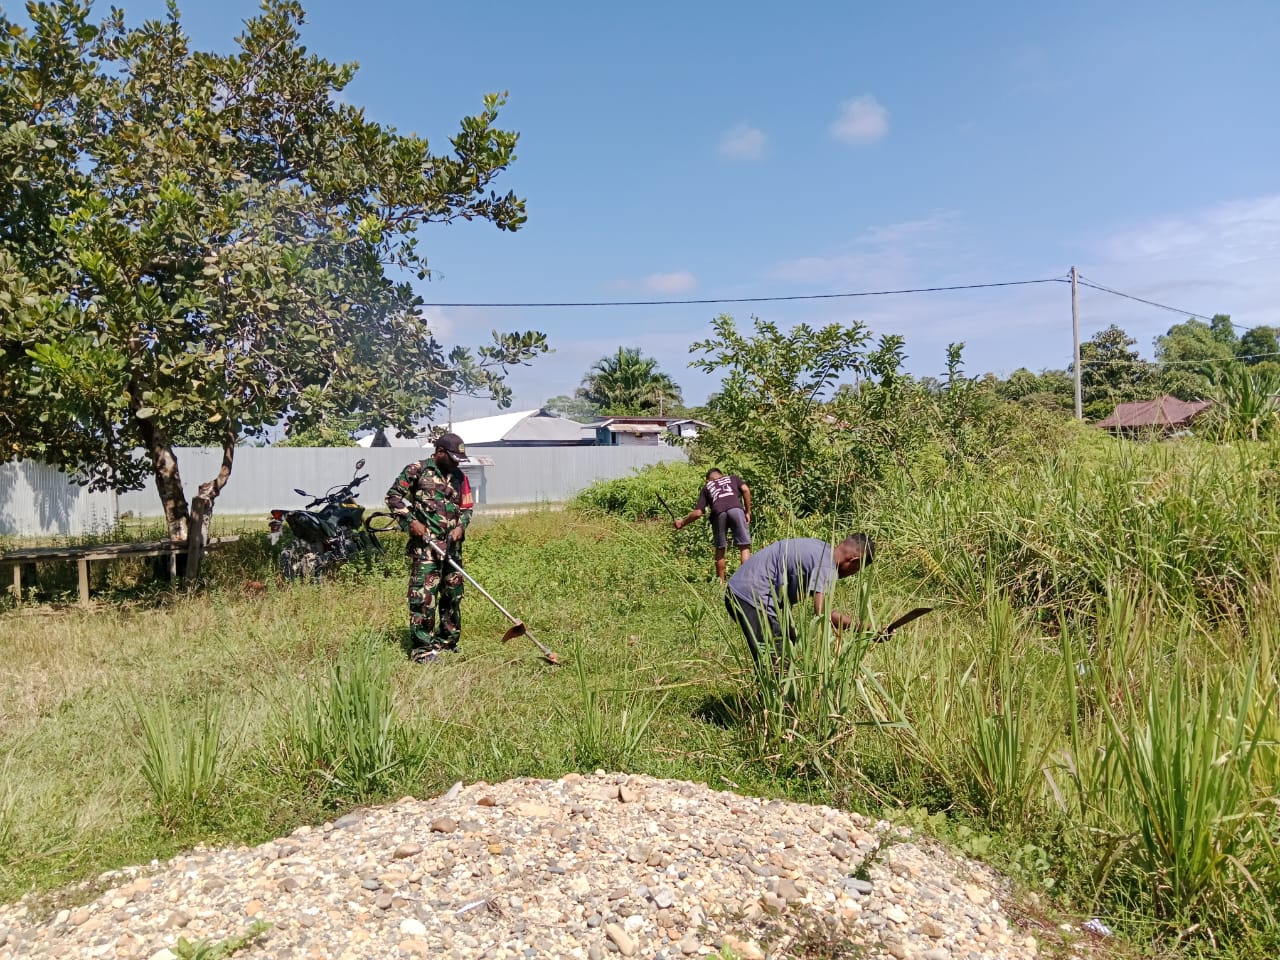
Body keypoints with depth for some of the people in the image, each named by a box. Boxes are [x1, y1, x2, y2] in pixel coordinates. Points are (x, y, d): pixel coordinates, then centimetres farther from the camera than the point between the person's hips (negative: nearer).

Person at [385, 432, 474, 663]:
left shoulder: (460, 477, 14)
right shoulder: (416, 471, -2)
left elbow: (466, 508, 18)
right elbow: (393, 496, 0)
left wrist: (461, 526, -1)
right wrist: (410, 521, -10)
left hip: (452, 545, 6)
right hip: (425, 543, -6)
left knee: (453, 593, 12)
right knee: (424, 594, -10)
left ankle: (447, 641, 26)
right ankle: (421, 648, -4)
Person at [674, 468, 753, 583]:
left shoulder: (707, 487, 32)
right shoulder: (733, 479, 33)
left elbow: (698, 512, 23)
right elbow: (745, 490, 11)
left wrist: (682, 522, 36)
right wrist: (748, 512, 14)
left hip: (718, 512, 1)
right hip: (736, 509, -1)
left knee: (720, 549, 16)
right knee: (744, 546, 4)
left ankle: (721, 583, 19)